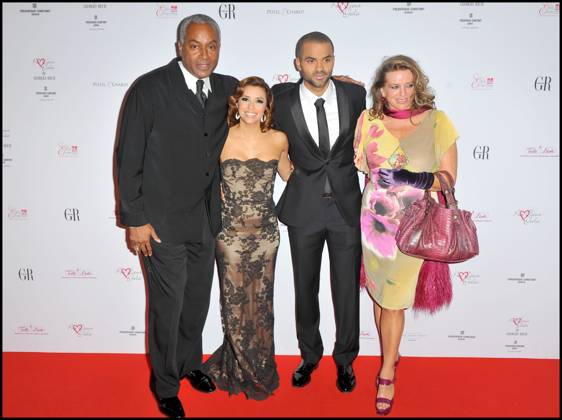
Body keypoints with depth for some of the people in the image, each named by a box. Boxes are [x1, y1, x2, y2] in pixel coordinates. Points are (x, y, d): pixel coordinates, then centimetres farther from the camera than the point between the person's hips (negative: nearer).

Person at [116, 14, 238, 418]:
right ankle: (165, 384, 29)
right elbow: (129, 158, -11)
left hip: (206, 217, 5)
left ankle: (190, 362, 43)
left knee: (198, 299, 18)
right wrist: (135, 220, -12)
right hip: (163, 220, -5)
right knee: (168, 305, 5)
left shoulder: (226, 88, 3)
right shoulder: (149, 89, -13)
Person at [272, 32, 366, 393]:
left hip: (347, 205, 1)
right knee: (305, 286, 13)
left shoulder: (355, 94, -2)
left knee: (347, 288, 9)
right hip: (303, 208, 0)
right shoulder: (282, 98, -7)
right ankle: (309, 355, 35)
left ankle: (345, 360, 30)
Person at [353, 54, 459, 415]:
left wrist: (419, 180, -19)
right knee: (379, 293, 14)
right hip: (374, 221, 3)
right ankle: (391, 355, 37)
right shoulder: (368, 120, -1)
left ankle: (387, 373, 22)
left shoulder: (436, 122, -8)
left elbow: (449, 176, -5)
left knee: (394, 300, 4)